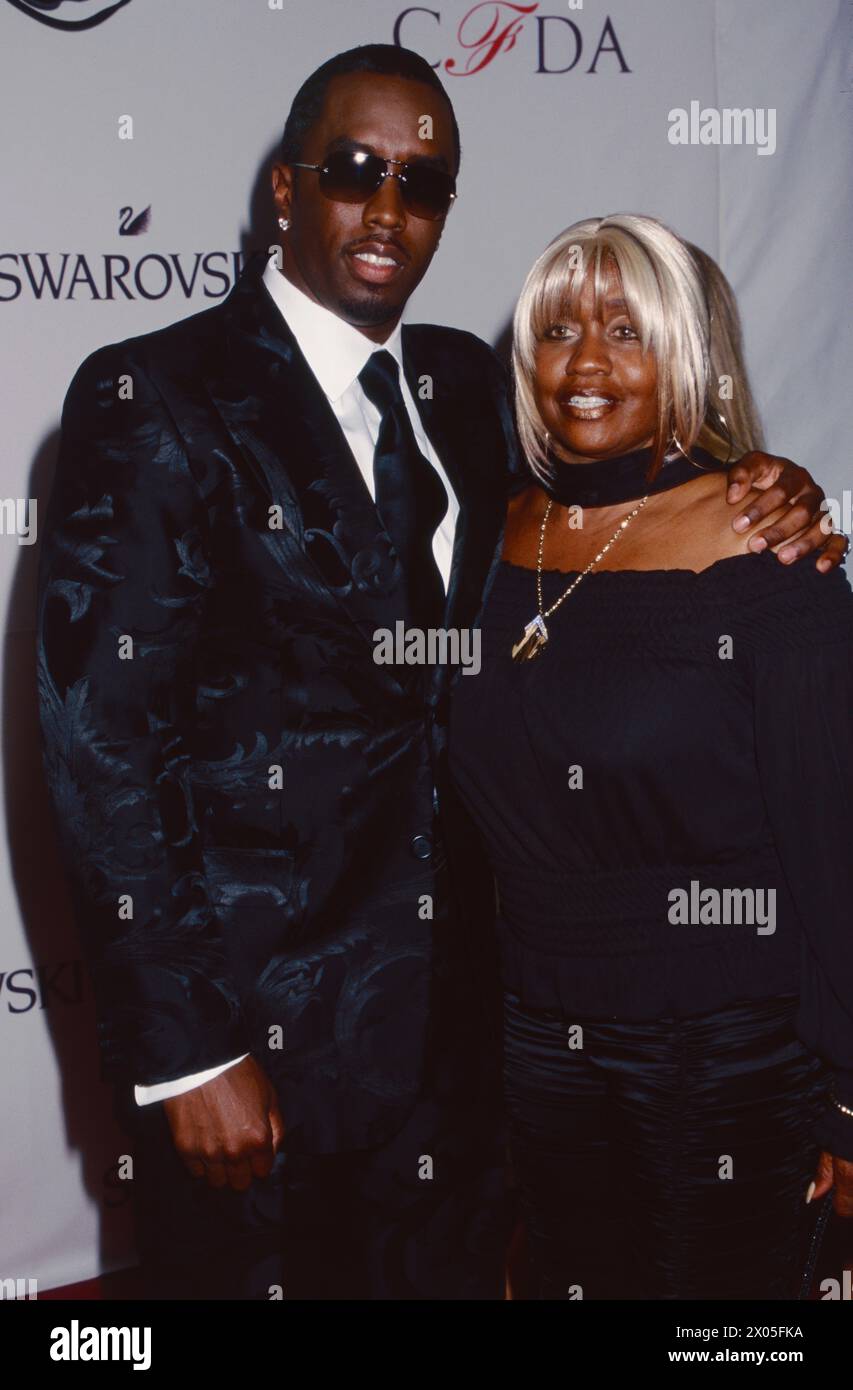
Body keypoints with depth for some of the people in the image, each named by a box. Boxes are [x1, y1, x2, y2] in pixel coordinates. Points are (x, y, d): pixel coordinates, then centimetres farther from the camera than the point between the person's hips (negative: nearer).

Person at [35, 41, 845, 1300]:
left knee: (456, 1273, 19)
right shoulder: (152, 402, -12)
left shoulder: (466, 385, 7)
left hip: (449, 1002, 6)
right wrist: (185, 1052, -17)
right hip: (253, 1024, -6)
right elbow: (106, 746, -15)